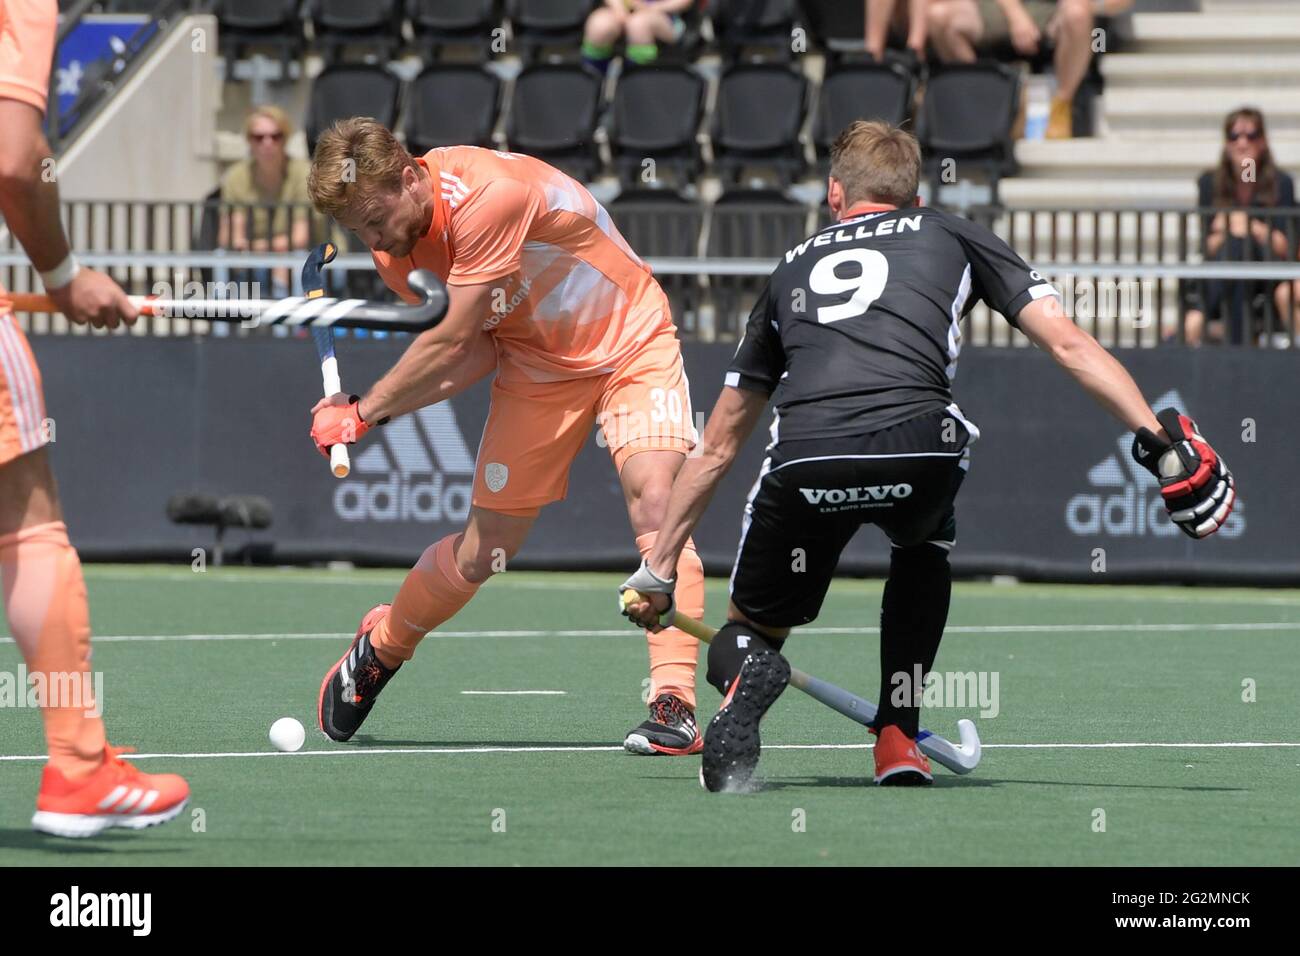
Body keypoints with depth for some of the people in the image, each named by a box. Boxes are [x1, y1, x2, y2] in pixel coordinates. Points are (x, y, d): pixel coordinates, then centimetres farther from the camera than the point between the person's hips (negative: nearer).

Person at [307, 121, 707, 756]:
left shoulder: (489, 195, -33)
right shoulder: (397, 251, -9)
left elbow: (454, 342, -29)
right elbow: (476, 356, -5)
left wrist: (364, 412, -19)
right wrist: (372, 412, -19)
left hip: (629, 341, -5)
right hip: (536, 366, 5)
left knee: (652, 498, -27)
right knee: (480, 554, 4)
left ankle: (674, 703, -28)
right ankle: (379, 650, 31)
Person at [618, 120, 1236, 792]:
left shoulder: (792, 267, 34)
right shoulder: (951, 235, 28)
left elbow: (718, 445, 37)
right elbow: (1067, 343, 16)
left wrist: (656, 570, 43)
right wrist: (1159, 439, 16)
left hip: (803, 462, 1)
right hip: (915, 448, -1)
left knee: (750, 629, 21)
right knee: (923, 545, 36)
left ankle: (745, 682, -16)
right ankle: (898, 736, 23)